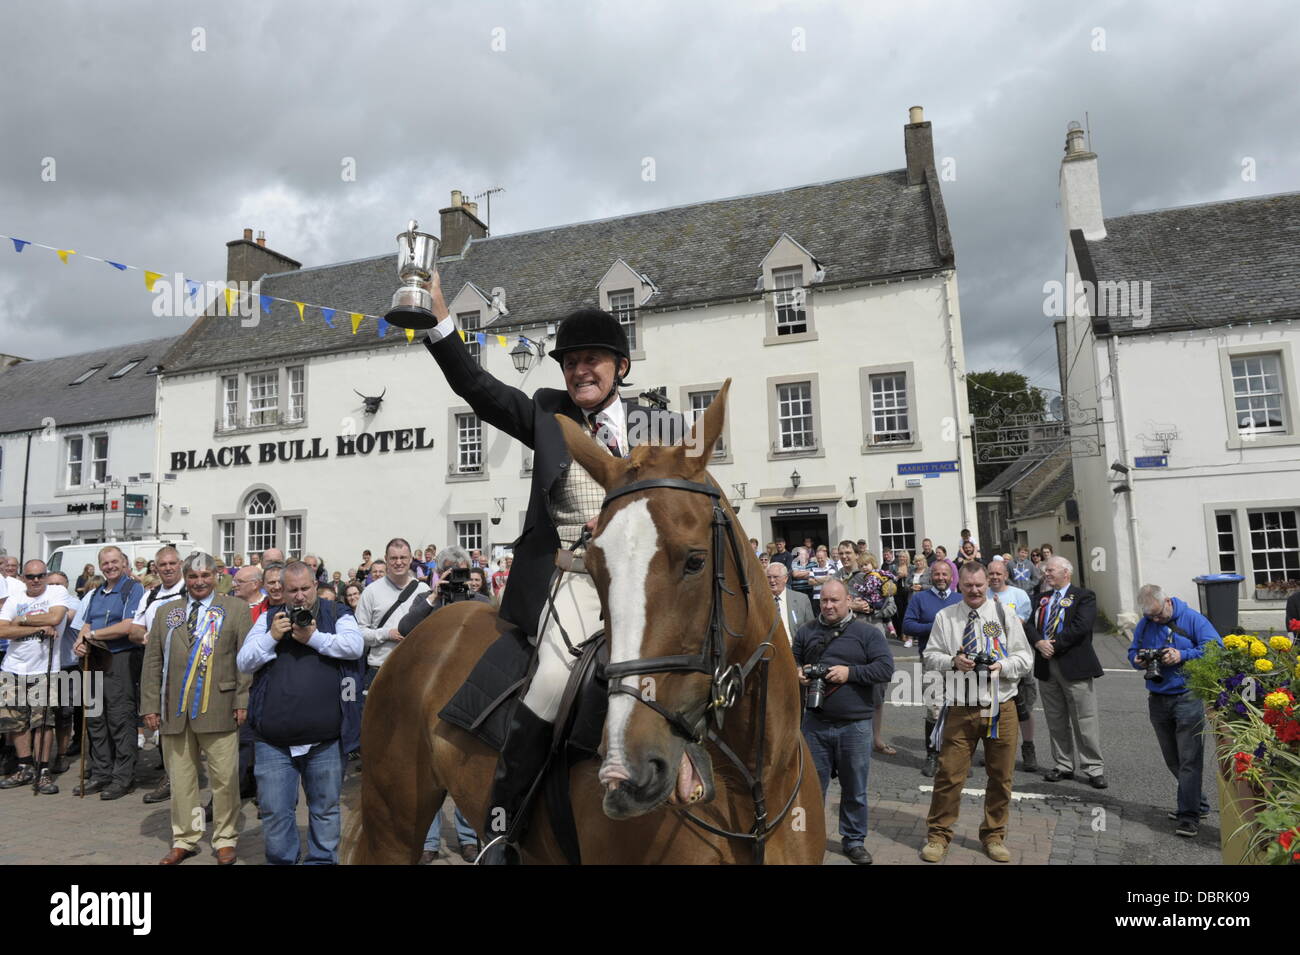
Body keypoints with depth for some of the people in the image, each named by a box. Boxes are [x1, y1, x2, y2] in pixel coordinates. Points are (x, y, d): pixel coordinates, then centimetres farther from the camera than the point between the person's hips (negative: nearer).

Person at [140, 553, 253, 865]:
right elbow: (152, 661, 11)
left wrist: (242, 701, -7)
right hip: (175, 709, 3)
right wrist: (150, 705, 4)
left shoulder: (236, 609, 4)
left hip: (218, 708, -3)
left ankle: (225, 840, 15)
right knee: (180, 780, 10)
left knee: (225, 779, 1)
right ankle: (184, 840, 25)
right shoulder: (165, 611, 13)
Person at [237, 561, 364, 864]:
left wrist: (314, 637, -17)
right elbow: (243, 662, 4)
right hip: (274, 739, 1)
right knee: (274, 811, 7)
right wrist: (272, 636, -9)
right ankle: (281, 859, 27)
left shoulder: (336, 615, 5)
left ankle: (322, 859, 28)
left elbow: (355, 645, -12)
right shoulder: (269, 618, 10)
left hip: (325, 737, -1)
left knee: (325, 807, 12)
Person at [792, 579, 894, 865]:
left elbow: (885, 668, -8)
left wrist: (850, 672, -18)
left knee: (855, 789, 11)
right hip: (815, 722, 2)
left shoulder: (867, 632, 0)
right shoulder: (807, 631, 8)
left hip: (855, 724, -2)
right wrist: (797, 674, -6)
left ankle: (854, 839, 28)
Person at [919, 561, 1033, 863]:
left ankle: (994, 836, 30)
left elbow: (1025, 657, 4)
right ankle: (938, 836, 15)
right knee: (949, 773, 0)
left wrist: (1004, 666, -15)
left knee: (1001, 776, 11)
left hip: (1000, 707, 1)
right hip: (960, 708, -1)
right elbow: (930, 655, 6)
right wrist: (953, 661, -13)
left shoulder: (1005, 615, 4)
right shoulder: (945, 617, 3)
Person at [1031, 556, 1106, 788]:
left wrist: (1055, 645, -16)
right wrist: (1039, 643, -12)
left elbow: (1081, 626, -15)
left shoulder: (1083, 596, -1)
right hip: (1046, 666, 5)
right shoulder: (1041, 598, 16)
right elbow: (1030, 624, 7)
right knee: (1056, 721, 11)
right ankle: (1063, 765, 20)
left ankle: (1094, 768, 9)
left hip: (1074, 666, -5)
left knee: (1085, 721, -1)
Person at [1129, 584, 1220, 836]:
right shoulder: (1144, 624, 7)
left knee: (1188, 759, -6)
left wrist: (1182, 655, -22)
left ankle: (1189, 815, 0)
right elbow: (1133, 651, 16)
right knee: (1173, 759, 14)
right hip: (1157, 700, 6)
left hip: (1188, 698, -5)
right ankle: (1198, 802, 31)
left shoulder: (1191, 618, -7)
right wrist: (1138, 661, -6)